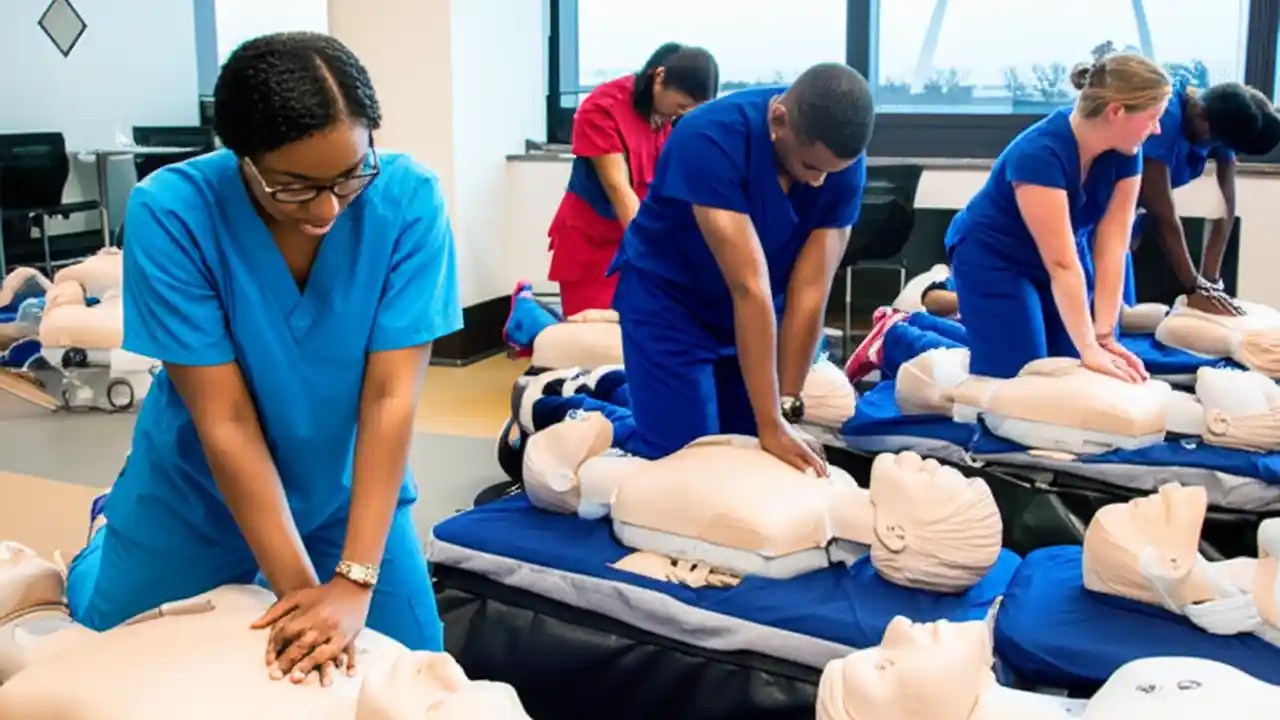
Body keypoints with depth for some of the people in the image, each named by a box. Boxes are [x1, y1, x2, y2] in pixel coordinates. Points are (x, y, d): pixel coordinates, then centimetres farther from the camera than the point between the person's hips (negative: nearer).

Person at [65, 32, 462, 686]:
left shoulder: (407, 199, -25)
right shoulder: (172, 210, -27)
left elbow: (391, 398, -25)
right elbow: (226, 421, -26)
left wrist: (354, 583, -31)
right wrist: (299, 588, -28)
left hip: (347, 489, 1)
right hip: (196, 490, 0)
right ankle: (105, 543, 47)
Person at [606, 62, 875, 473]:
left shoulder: (844, 162, -19)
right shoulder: (711, 140, -33)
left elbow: (809, 291, -20)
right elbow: (749, 287, -37)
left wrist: (787, 411, -21)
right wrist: (771, 425, -35)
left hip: (761, 310, 5)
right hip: (670, 297, -4)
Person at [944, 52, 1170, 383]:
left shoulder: (1125, 152, -14)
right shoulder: (1039, 153, -35)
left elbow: (1111, 247, -17)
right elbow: (1062, 264, -36)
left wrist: (1104, 335, -23)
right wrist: (1089, 349, -37)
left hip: (1054, 257, 7)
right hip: (992, 258, -7)